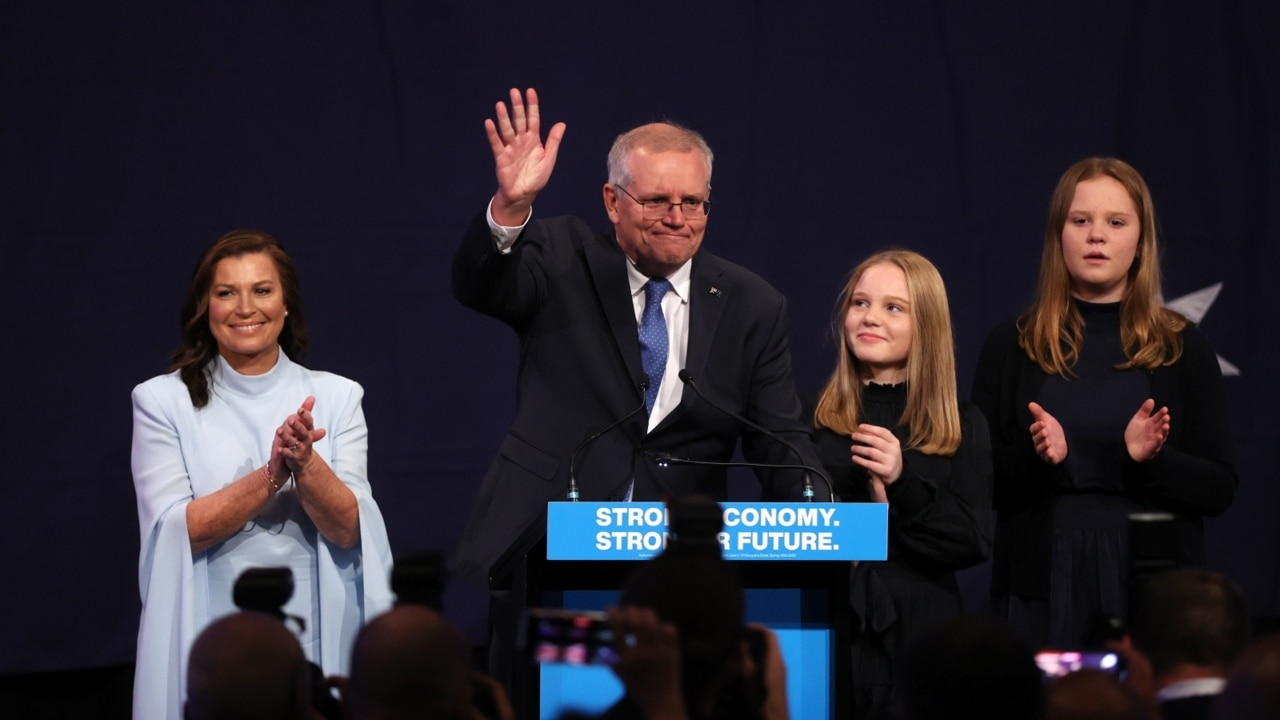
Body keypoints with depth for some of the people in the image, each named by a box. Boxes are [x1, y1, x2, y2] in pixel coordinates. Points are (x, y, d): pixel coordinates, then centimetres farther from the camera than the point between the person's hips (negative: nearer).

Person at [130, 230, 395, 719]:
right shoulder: (163, 401, -2)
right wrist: (272, 474, -21)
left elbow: (348, 531, -4)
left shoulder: (335, 397, 3)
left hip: (314, 637, 2)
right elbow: (177, 531, -11)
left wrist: (306, 463, -21)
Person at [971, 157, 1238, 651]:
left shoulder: (1182, 349, 5)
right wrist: (1035, 457, -16)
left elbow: (1219, 490, 2)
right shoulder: (1011, 346, 6)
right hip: (1043, 582, 0)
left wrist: (1150, 459, -16)